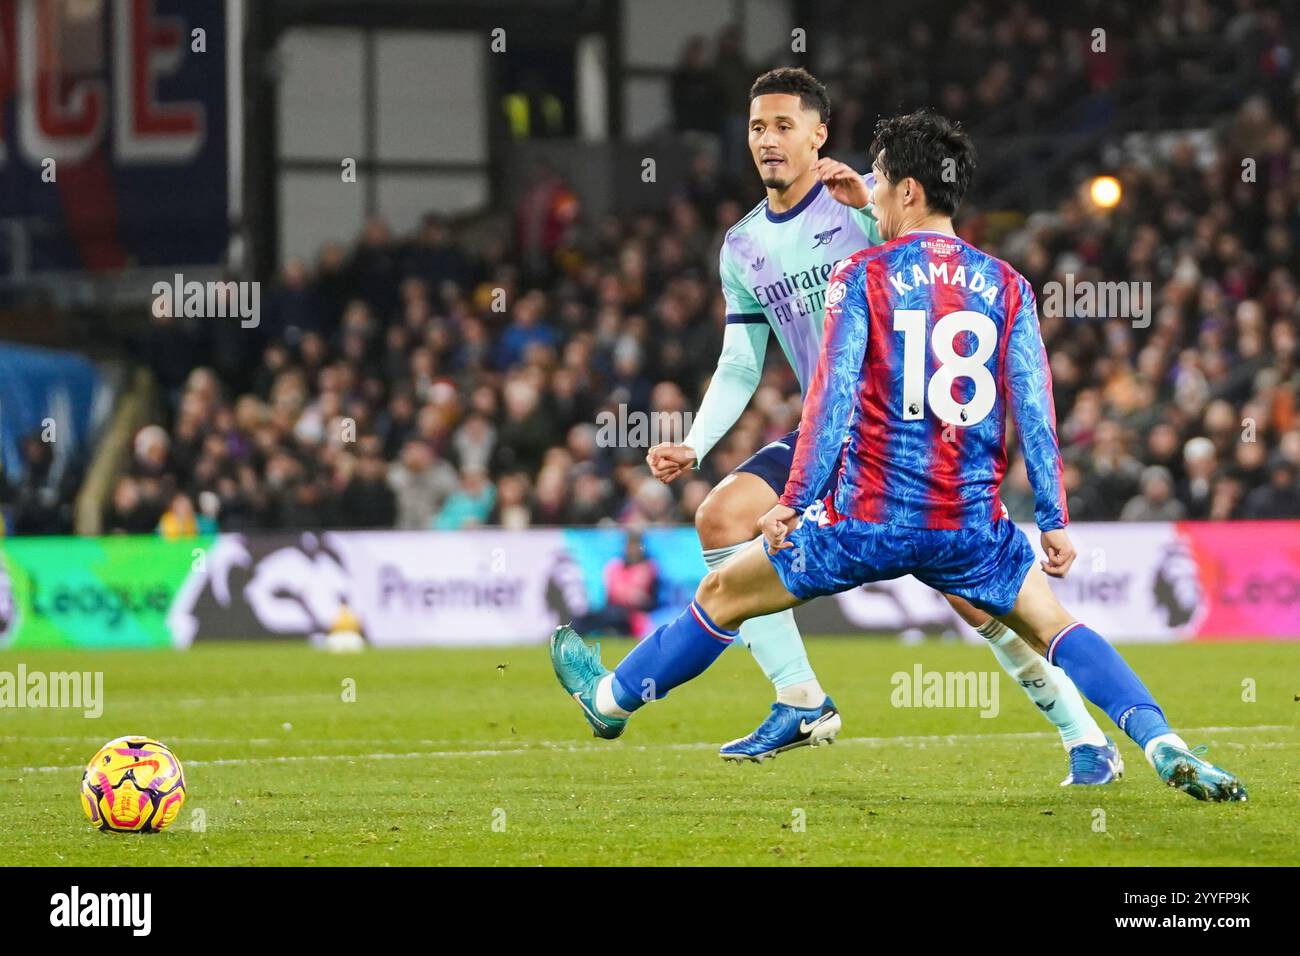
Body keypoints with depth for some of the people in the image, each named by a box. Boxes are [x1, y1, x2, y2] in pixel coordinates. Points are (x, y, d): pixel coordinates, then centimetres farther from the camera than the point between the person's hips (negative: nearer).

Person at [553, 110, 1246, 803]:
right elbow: (1034, 408, 1)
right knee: (1053, 627, 10)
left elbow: (832, 398, -9)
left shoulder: (862, 275, -3)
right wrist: (1053, 522, 4)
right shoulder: (1006, 285, 5)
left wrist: (794, 502, -5)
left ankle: (611, 698, 33)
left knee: (723, 592, 17)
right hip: (972, 525, 2)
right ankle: (1163, 747, -12)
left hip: (869, 518, -2)